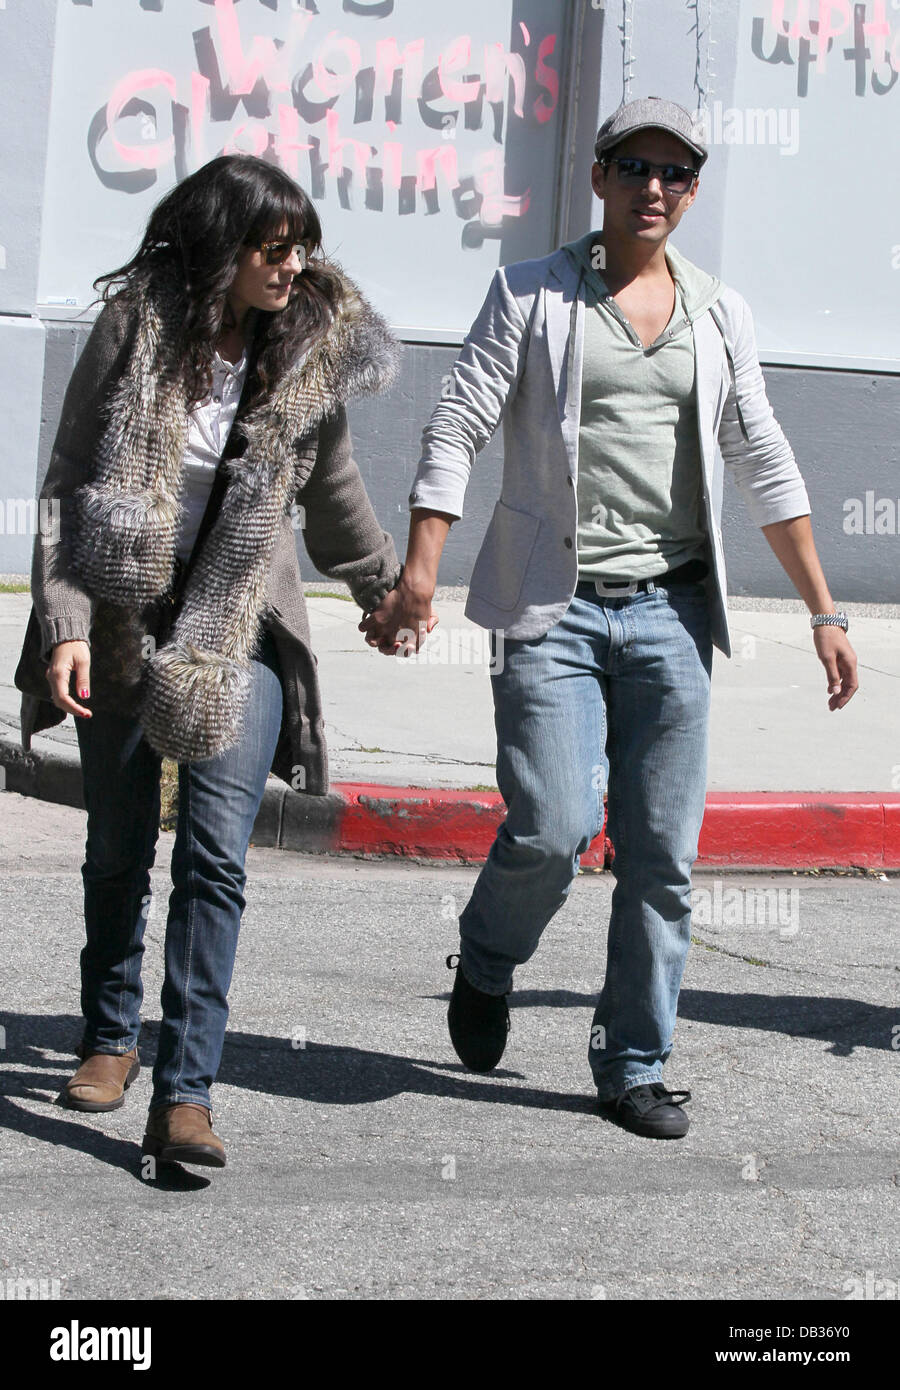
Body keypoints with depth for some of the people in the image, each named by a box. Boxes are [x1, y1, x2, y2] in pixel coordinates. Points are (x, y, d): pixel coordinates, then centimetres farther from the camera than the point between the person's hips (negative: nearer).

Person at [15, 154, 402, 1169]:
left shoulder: (314, 351, -1)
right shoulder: (135, 329, -7)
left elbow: (333, 494, 16)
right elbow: (70, 486, -6)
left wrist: (387, 588, 27)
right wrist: (63, 623, -15)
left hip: (243, 629, 0)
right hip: (123, 618, 0)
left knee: (215, 854, -13)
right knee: (119, 846, 11)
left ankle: (183, 1094, -15)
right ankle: (110, 1037, 33)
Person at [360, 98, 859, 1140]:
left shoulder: (719, 313, 13)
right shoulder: (529, 293, 4)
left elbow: (764, 467, 14)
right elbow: (456, 430, -3)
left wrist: (824, 611, 10)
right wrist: (418, 573, -14)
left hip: (670, 613, 3)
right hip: (554, 610, -3)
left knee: (663, 855, 2)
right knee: (553, 827, -15)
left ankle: (633, 1068, 13)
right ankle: (485, 965, 17)